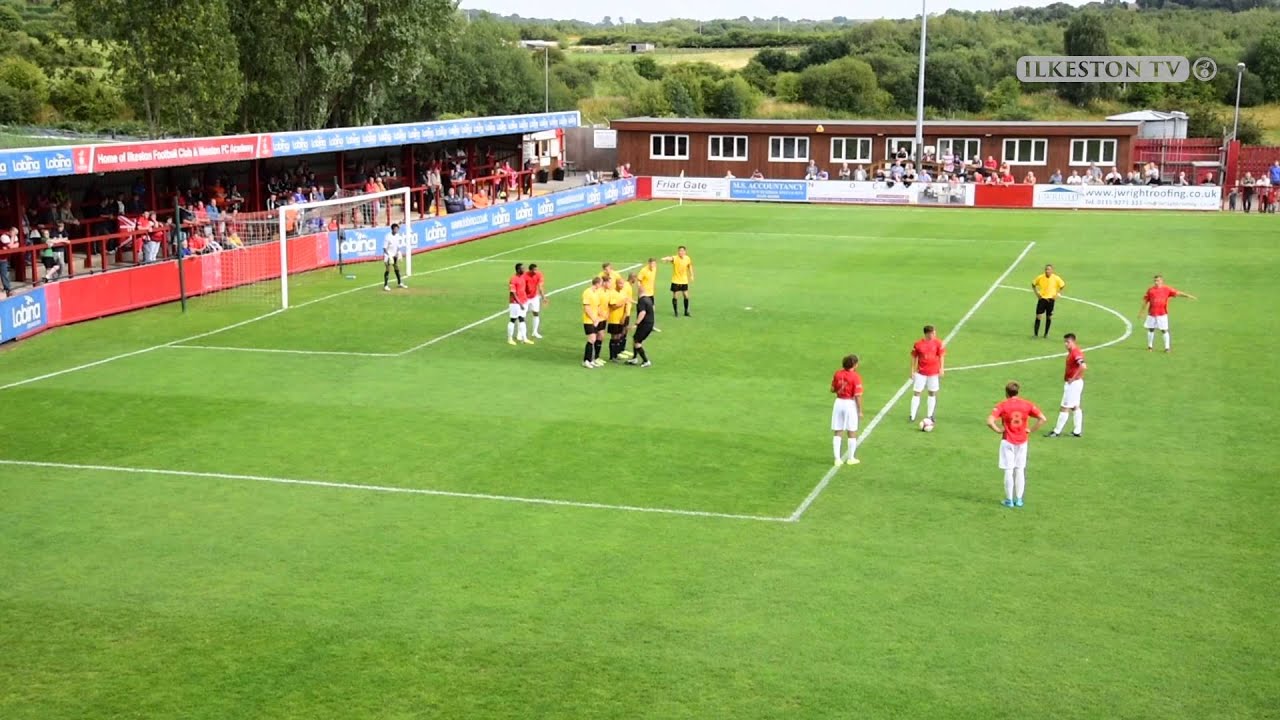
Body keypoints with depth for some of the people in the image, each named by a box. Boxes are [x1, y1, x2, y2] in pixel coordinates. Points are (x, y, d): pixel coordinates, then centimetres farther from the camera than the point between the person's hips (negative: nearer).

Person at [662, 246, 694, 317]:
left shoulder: (688, 259, -5)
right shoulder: (675, 258, -20)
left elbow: (690, 266, 14)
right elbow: (670, 258, -43)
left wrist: (691, 276, 15)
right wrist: (665, 259, -66)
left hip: (684, 281, 3)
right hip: (676, 281, -3)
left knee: (686, 296, 6)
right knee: (675, 296, 2)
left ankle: (686, 312, 23)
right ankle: (676, 312, 18)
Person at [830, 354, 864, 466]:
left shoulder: (837, 374, 0)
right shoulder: (856, 377, -15)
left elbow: (832, 389, 8)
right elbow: (858, 395, -16)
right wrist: (860, 411, -9)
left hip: (839, 403, 4)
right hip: (850, 404, -4)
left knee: (837, 433, 9)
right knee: (852, 433, 10)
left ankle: (837, 458, 9)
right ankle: (851, 458, 19)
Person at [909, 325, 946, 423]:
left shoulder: (938, 343, -4)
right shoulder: (918, 344, -8)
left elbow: (941, 356, 3)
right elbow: (914, 357, 1)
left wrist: (941, 369, -2)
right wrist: (912, 370, 1)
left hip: (933, 372, 2)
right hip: (921, 373, -1)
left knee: (932, 393, 8)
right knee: (916, 393, -2)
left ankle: (929, 415, 20)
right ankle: (912, 416, 3)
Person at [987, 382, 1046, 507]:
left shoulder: (1002, 405, -9)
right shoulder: (1027, 404, -1)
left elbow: (989, 421, -21)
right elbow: (1042, 419, -6)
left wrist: (999, 430, -6)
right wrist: (1031, 430, 0)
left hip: (1008, 441, -3)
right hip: (1022, 441, 3)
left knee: (1008, 471, 3)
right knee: (1020, 470, 12)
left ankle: (1009, 500, 7)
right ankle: (1019, 499, 15)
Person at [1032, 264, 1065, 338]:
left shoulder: (1056, 278, -8)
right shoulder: (1040, 277, -6)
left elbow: (1062, 285, 7)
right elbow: (1033, 284, 10)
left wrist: (1057, 294, 0)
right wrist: (1037, 293, 0)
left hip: (1050, 299, 0)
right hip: (1042, 298, 0)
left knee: (1049, 317, 6)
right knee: (1038, 316, -7)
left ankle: (1046, 333, 19)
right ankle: (1036, 334, -3)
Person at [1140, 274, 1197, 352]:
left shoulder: (1166, 289, -2)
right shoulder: (1150, 290, 5)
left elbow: (1177, 293, -10)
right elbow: (1146, 300, 12)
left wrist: (1188, 296, -21)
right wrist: (1142, 311, 16)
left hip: (1162, 314, -3)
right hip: (1151, 314, 3)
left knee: (1164, 330, -2)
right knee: (1151, 329, 10)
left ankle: (1167, 347, 5)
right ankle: (1149, 346, 25)